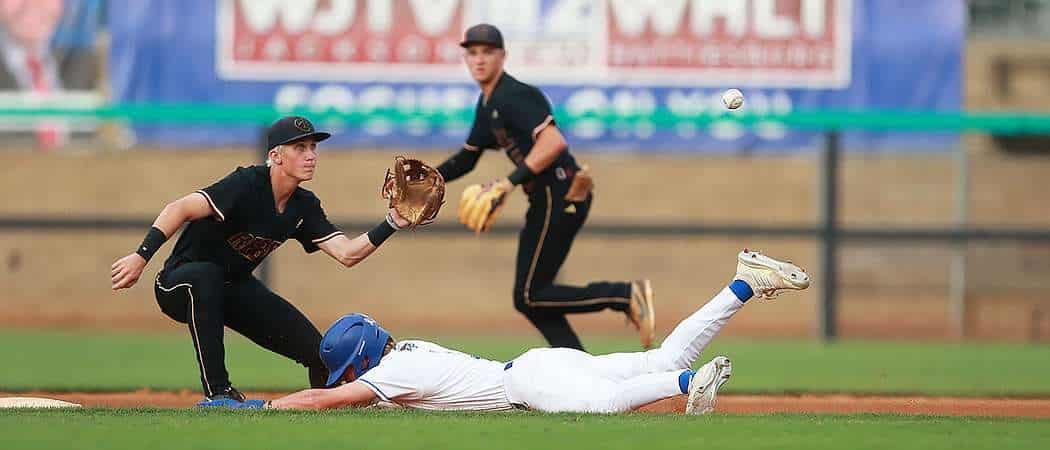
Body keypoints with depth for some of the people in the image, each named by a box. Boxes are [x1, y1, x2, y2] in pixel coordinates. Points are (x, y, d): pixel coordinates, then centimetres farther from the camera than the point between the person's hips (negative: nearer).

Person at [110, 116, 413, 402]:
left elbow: (347, 254, -8)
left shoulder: (304, 206, -3)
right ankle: (217, 392, -36)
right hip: (179, 286, -7)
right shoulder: (248, 184, -27)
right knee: (205, 275, -43)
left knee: (317, 349, -6)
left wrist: (391, 224, -23)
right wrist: (141, 257, -46)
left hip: (236, 289, 7)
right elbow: (181, 209, -36)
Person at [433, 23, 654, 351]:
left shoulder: (512, 96, -14)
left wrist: (510, 183, -28)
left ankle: (626, 295, -11)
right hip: (549, 200, 10)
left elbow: (554, 142, -27)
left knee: (529, 297, -10)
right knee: (531, 297, 12)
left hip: (558, 197, -10)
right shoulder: (487, 104, 18)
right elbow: (466, 159, 26)